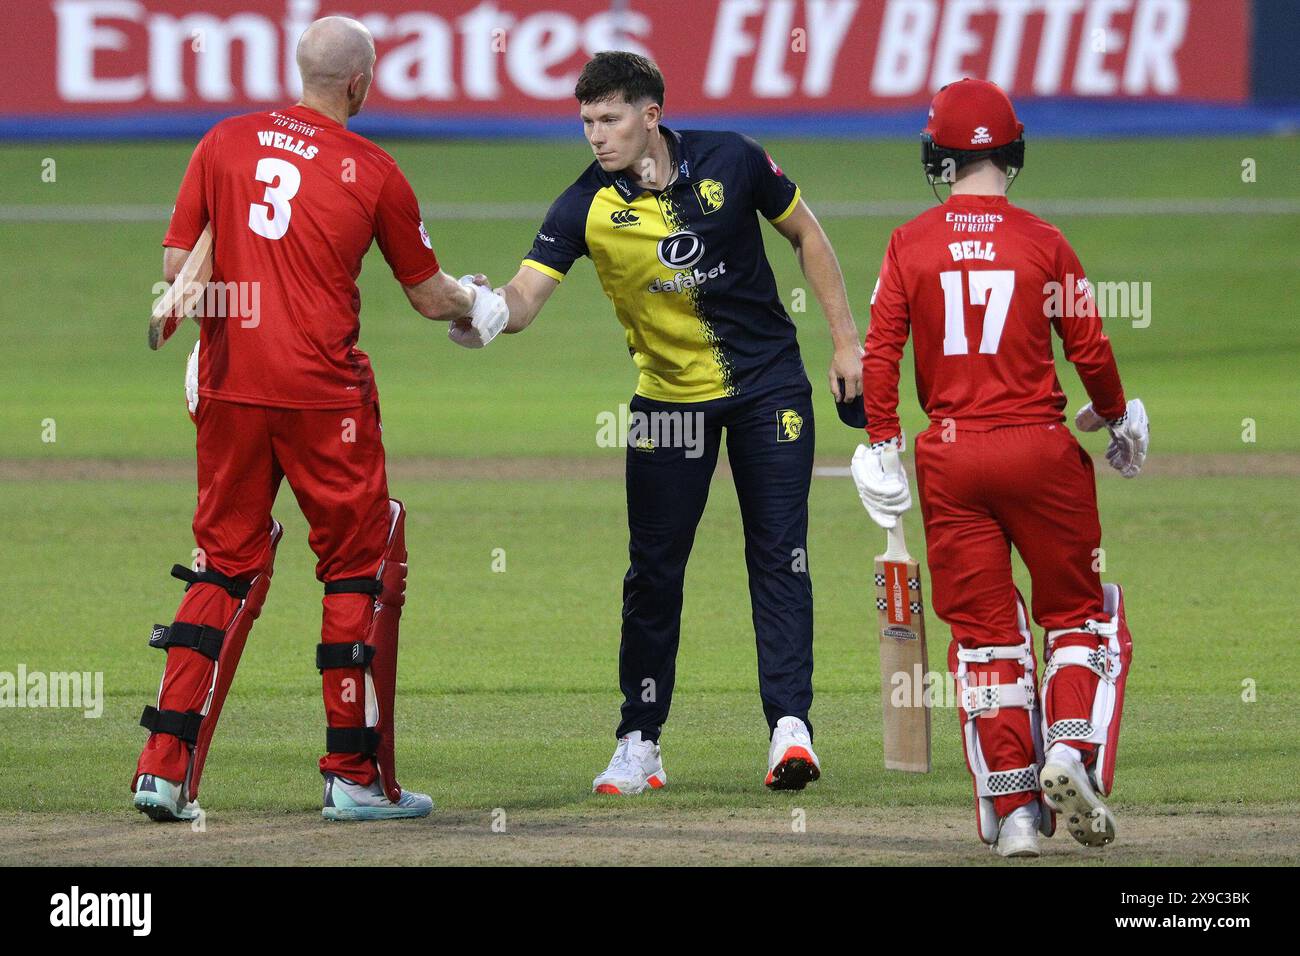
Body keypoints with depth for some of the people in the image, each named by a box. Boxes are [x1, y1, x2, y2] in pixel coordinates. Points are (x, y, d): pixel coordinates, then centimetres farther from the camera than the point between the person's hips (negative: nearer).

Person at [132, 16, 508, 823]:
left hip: (229, 386, 4)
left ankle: (166, 766, 3)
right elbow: (429, 296, 9)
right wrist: (478, 305, 28)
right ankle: (355, 775, 9)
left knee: (226, 566, 12)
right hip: (322, 388, -4)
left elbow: (175, 267, 3)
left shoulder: (225, 143, 5)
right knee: (360, 566, 9)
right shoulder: (374, 172, -2)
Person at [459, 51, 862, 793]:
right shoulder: (588, 208, -15)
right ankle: (640, 745, 10)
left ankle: (790, 724, -4)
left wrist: (847, 341, 0)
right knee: (655, 571, 2)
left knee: (780, 555, -4)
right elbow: (525, 298, -24)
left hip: (770, 384, 0)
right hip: (669, 398, 1)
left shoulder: (730, 162, -14)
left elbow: (806, 233, 1)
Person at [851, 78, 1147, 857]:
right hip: (1039, 444, -2)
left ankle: (1012, 808, 3)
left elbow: (880, 353, -4)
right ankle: (1072, 750, -9)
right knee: (1080, 610, 13)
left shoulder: (910, 245, 1)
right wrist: (1118, 418, 15)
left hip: (950, 456, 2)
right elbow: (1091, 351, -3)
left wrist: (882, 446, 3)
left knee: (982, 632, 7)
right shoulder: (1043, 243, -3)